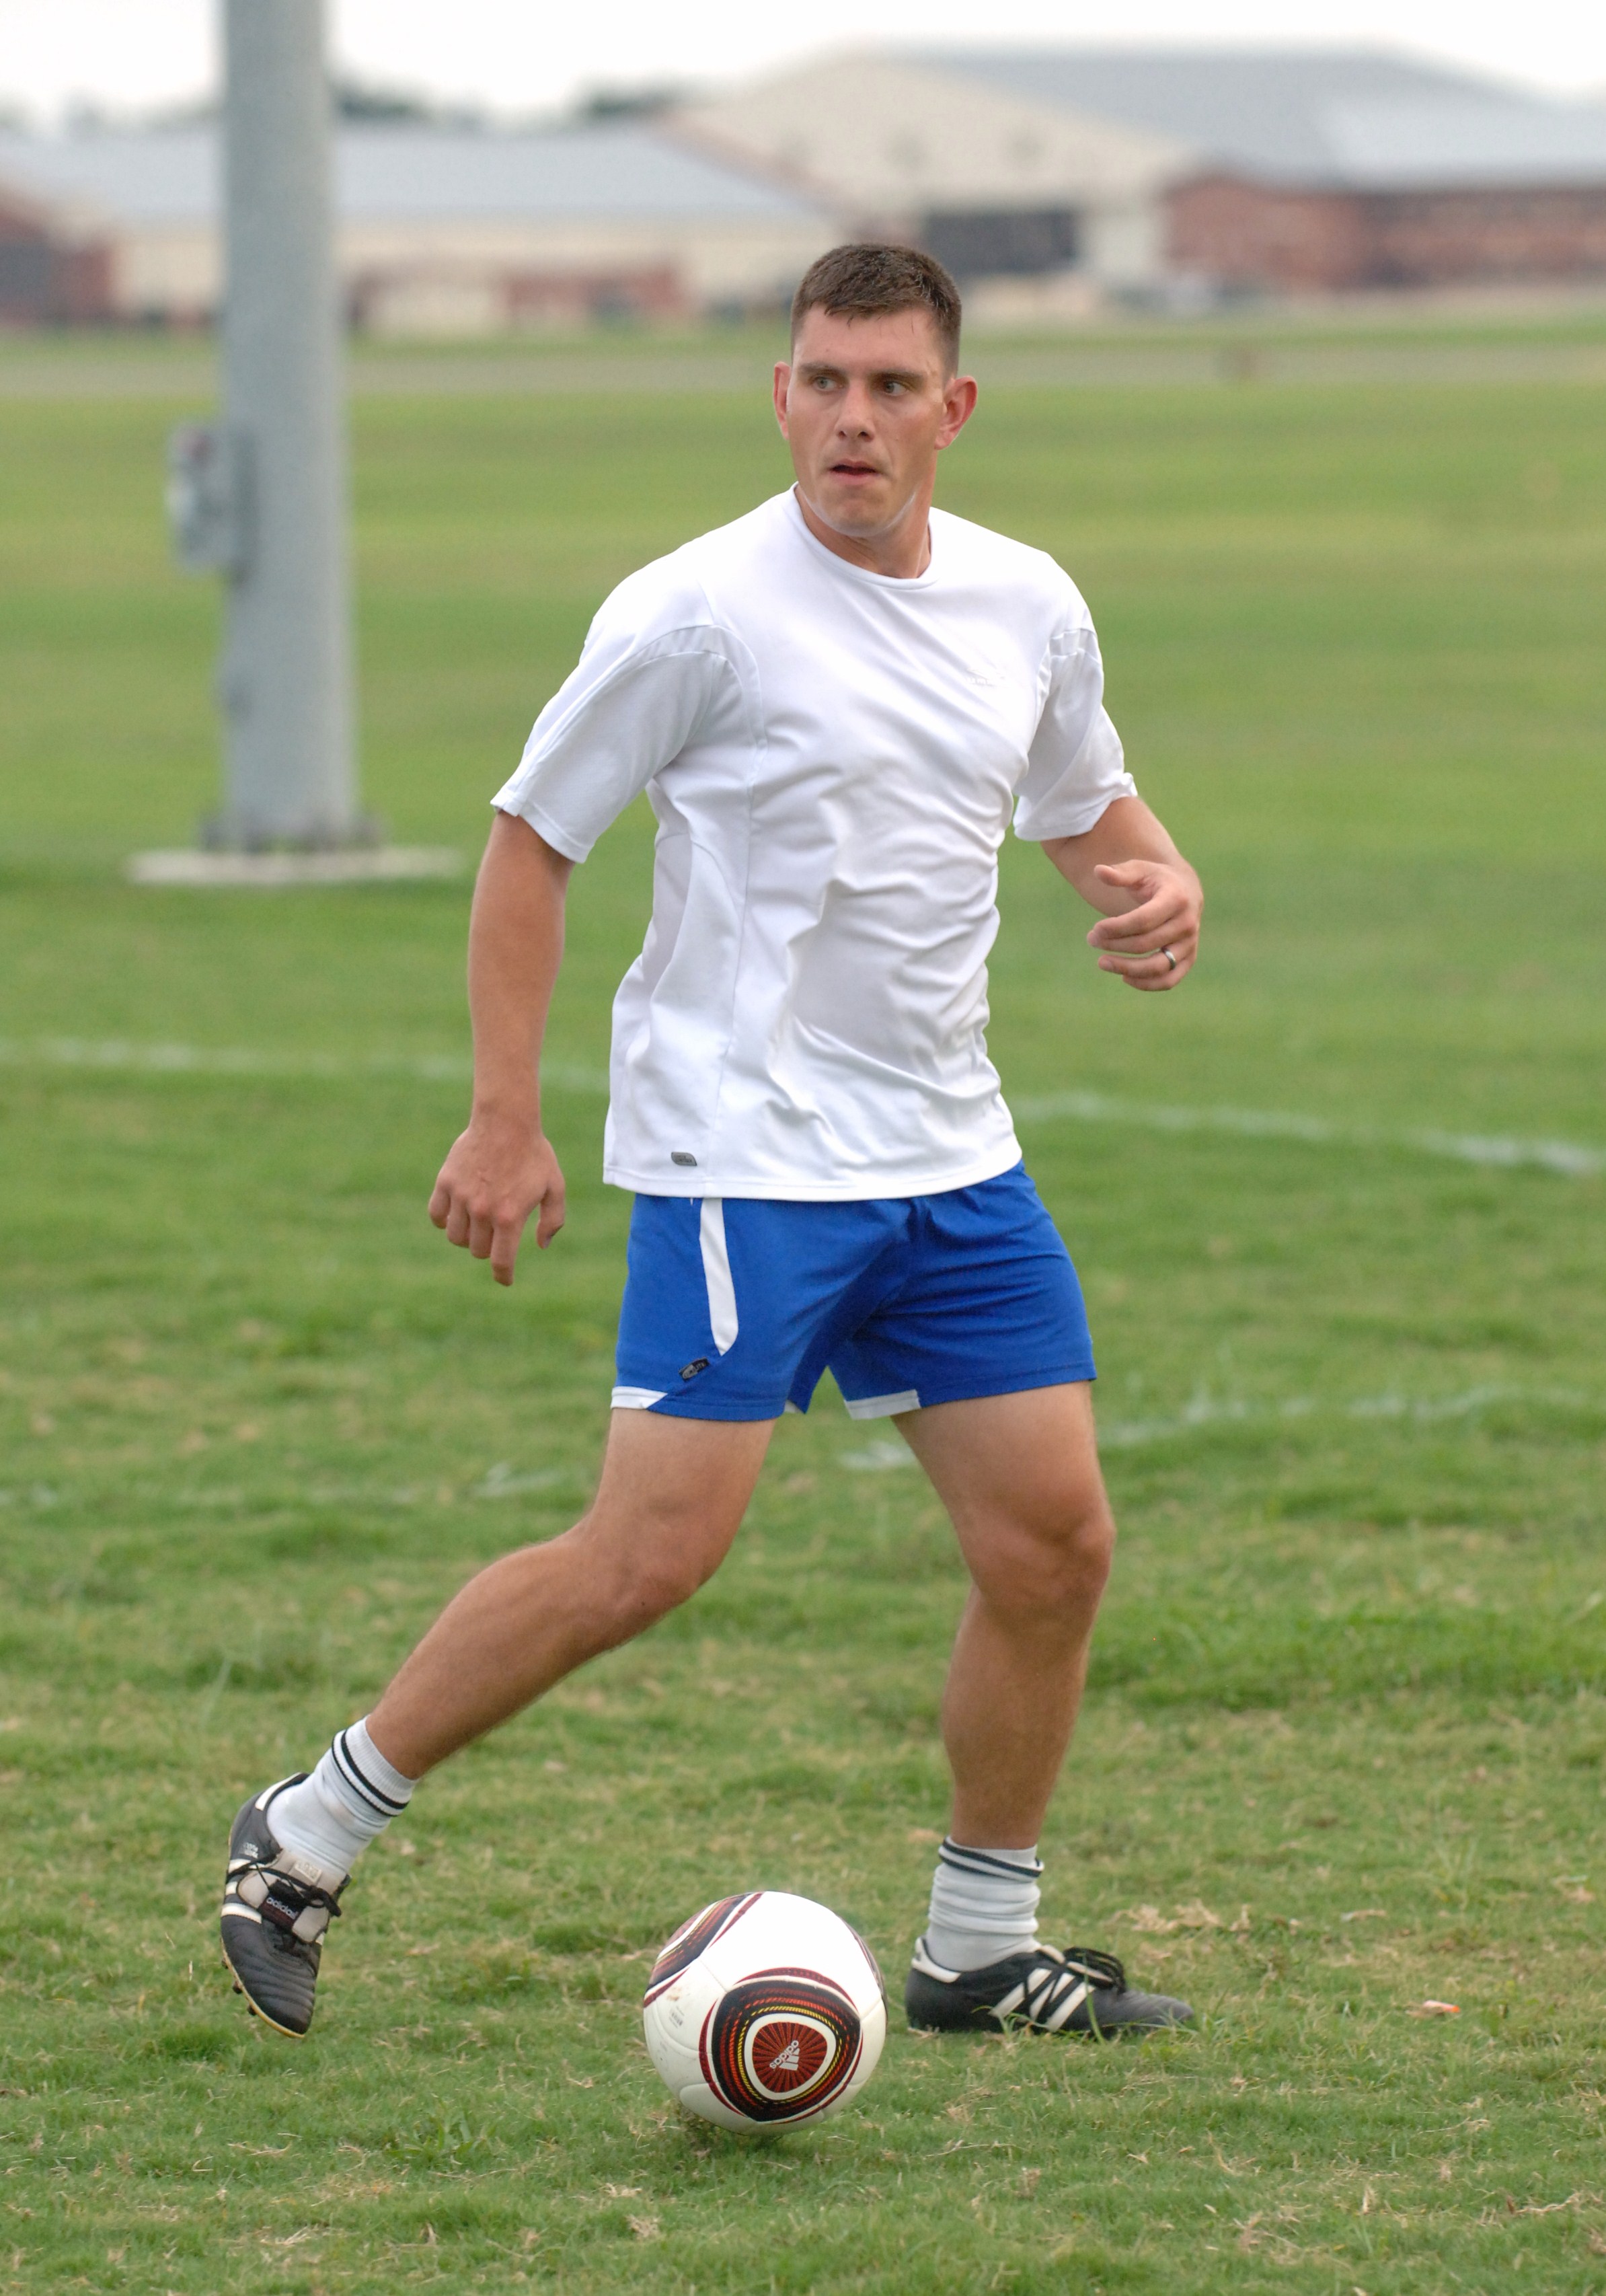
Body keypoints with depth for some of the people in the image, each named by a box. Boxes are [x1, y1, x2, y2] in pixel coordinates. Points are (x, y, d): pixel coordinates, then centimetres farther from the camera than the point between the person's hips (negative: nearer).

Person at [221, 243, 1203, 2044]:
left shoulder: (1029, 608, 6)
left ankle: (981, 1948, 19)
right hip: (742, 1155, -6)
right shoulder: (701, 614, -12)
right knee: (652, 1556, -14)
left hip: (953, 1161, 6)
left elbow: (1086, 805, 24)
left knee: (1053, 1545, 3)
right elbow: (532, 837, -4)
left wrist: (1157, 886, 0)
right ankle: (307, 1840, 0)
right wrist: (504, 1117, -8)